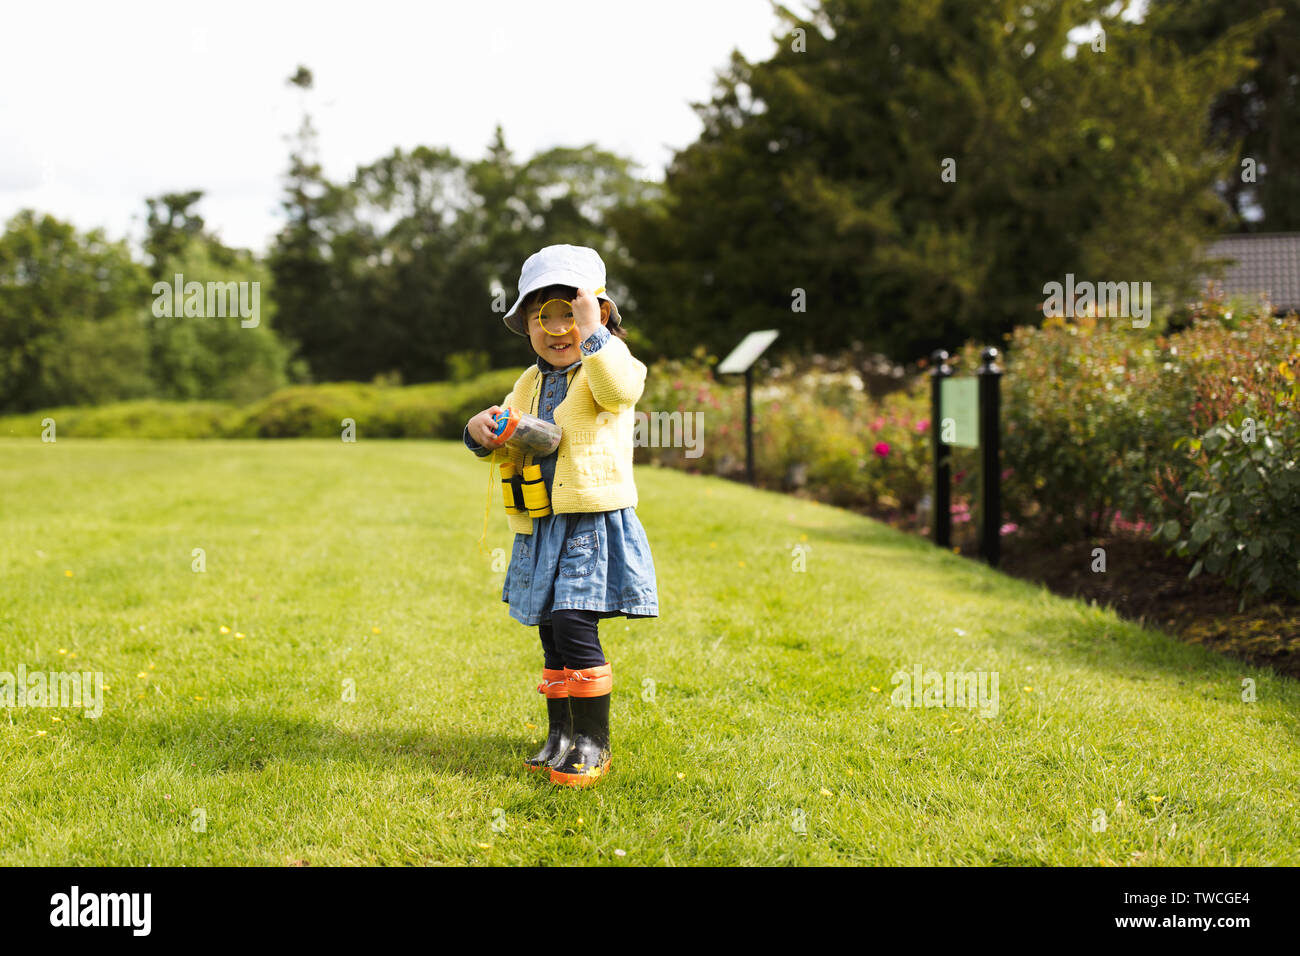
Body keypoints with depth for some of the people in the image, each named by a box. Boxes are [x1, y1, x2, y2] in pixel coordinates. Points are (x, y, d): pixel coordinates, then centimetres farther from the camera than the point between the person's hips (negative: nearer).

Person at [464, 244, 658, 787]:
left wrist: (592, 332, -26)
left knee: (575, 625, -15)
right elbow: (511, 450, 15)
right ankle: (561, 734, 25)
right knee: (551, 632, 12)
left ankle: (593, 743, -3)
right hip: (540, 528, 7)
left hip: (594, 521, -7)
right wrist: (485, 434, -6)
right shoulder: (530, 384, 16)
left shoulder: (608, 364, -4)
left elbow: (621, 387, -30)